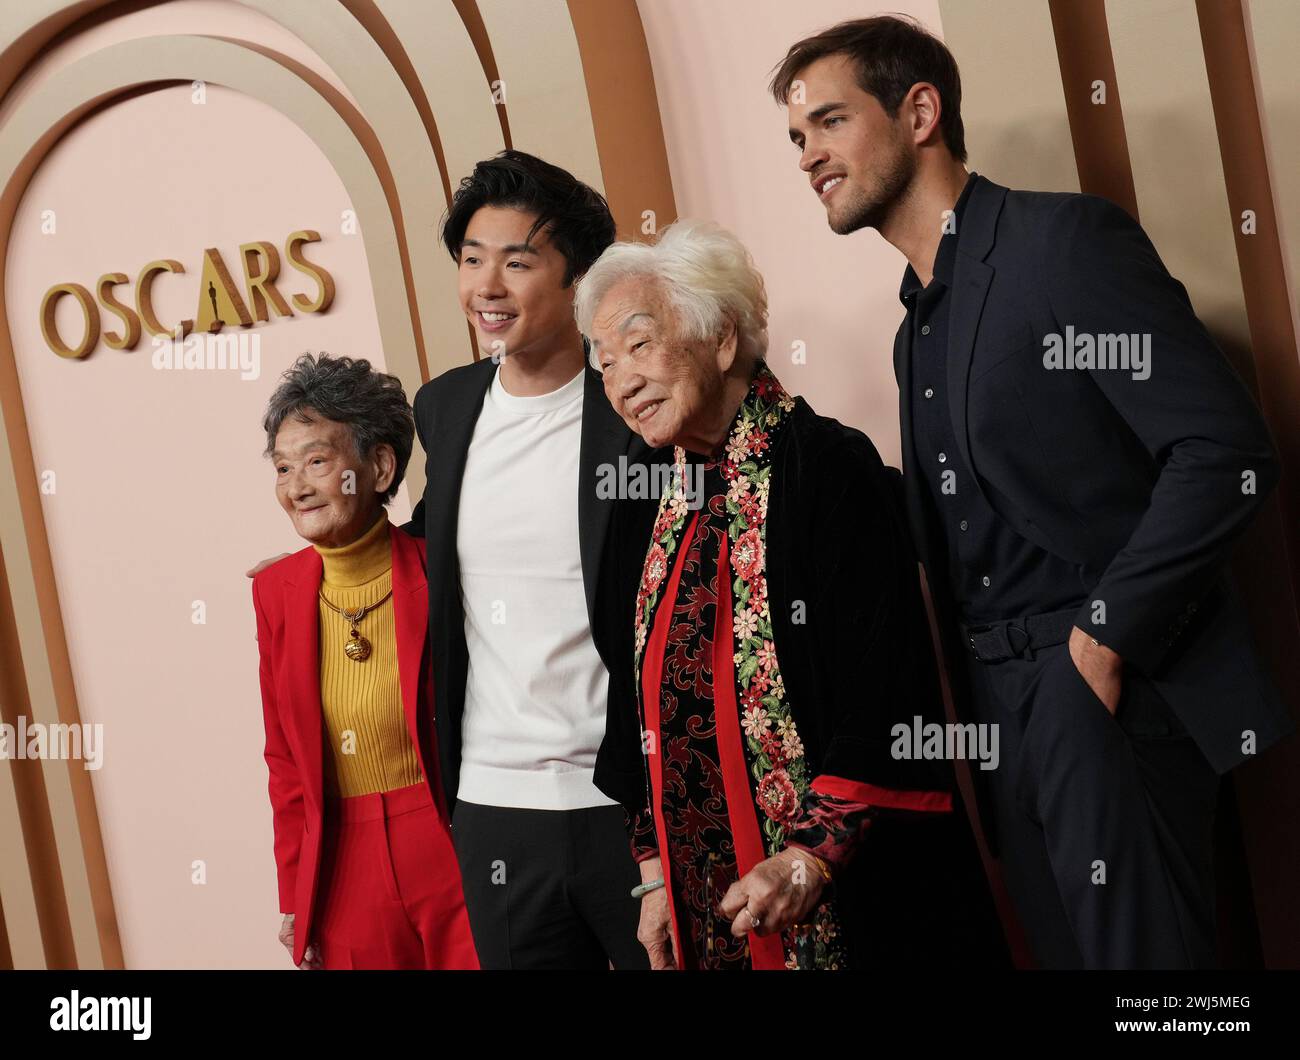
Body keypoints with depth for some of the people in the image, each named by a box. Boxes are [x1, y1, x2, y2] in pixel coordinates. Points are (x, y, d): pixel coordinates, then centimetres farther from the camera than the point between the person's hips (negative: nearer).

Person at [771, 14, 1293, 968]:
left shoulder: (1066, 239, -9)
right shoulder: (920, 324, 17)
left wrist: (1104, 640, -17)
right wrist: (973, 693, 4)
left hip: (1110, 689, -8)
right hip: (1000, 707, 8)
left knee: (1138, 950, -6)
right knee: (1063, 946, 11)